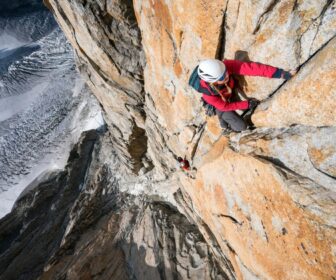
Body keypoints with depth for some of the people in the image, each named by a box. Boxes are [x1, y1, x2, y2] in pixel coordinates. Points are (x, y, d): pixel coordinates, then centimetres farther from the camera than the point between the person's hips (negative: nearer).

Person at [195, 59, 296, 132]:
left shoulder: (224, 66, -39)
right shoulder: (207, 93, -41)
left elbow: (250, 68, -44)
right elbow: (224, 106, -24)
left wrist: (279, 73, -51)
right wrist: (246, 104, -20)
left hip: (230, 94, 4)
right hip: (221, 104, -4)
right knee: (242, 126, -4)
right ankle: (226, 126, 29)